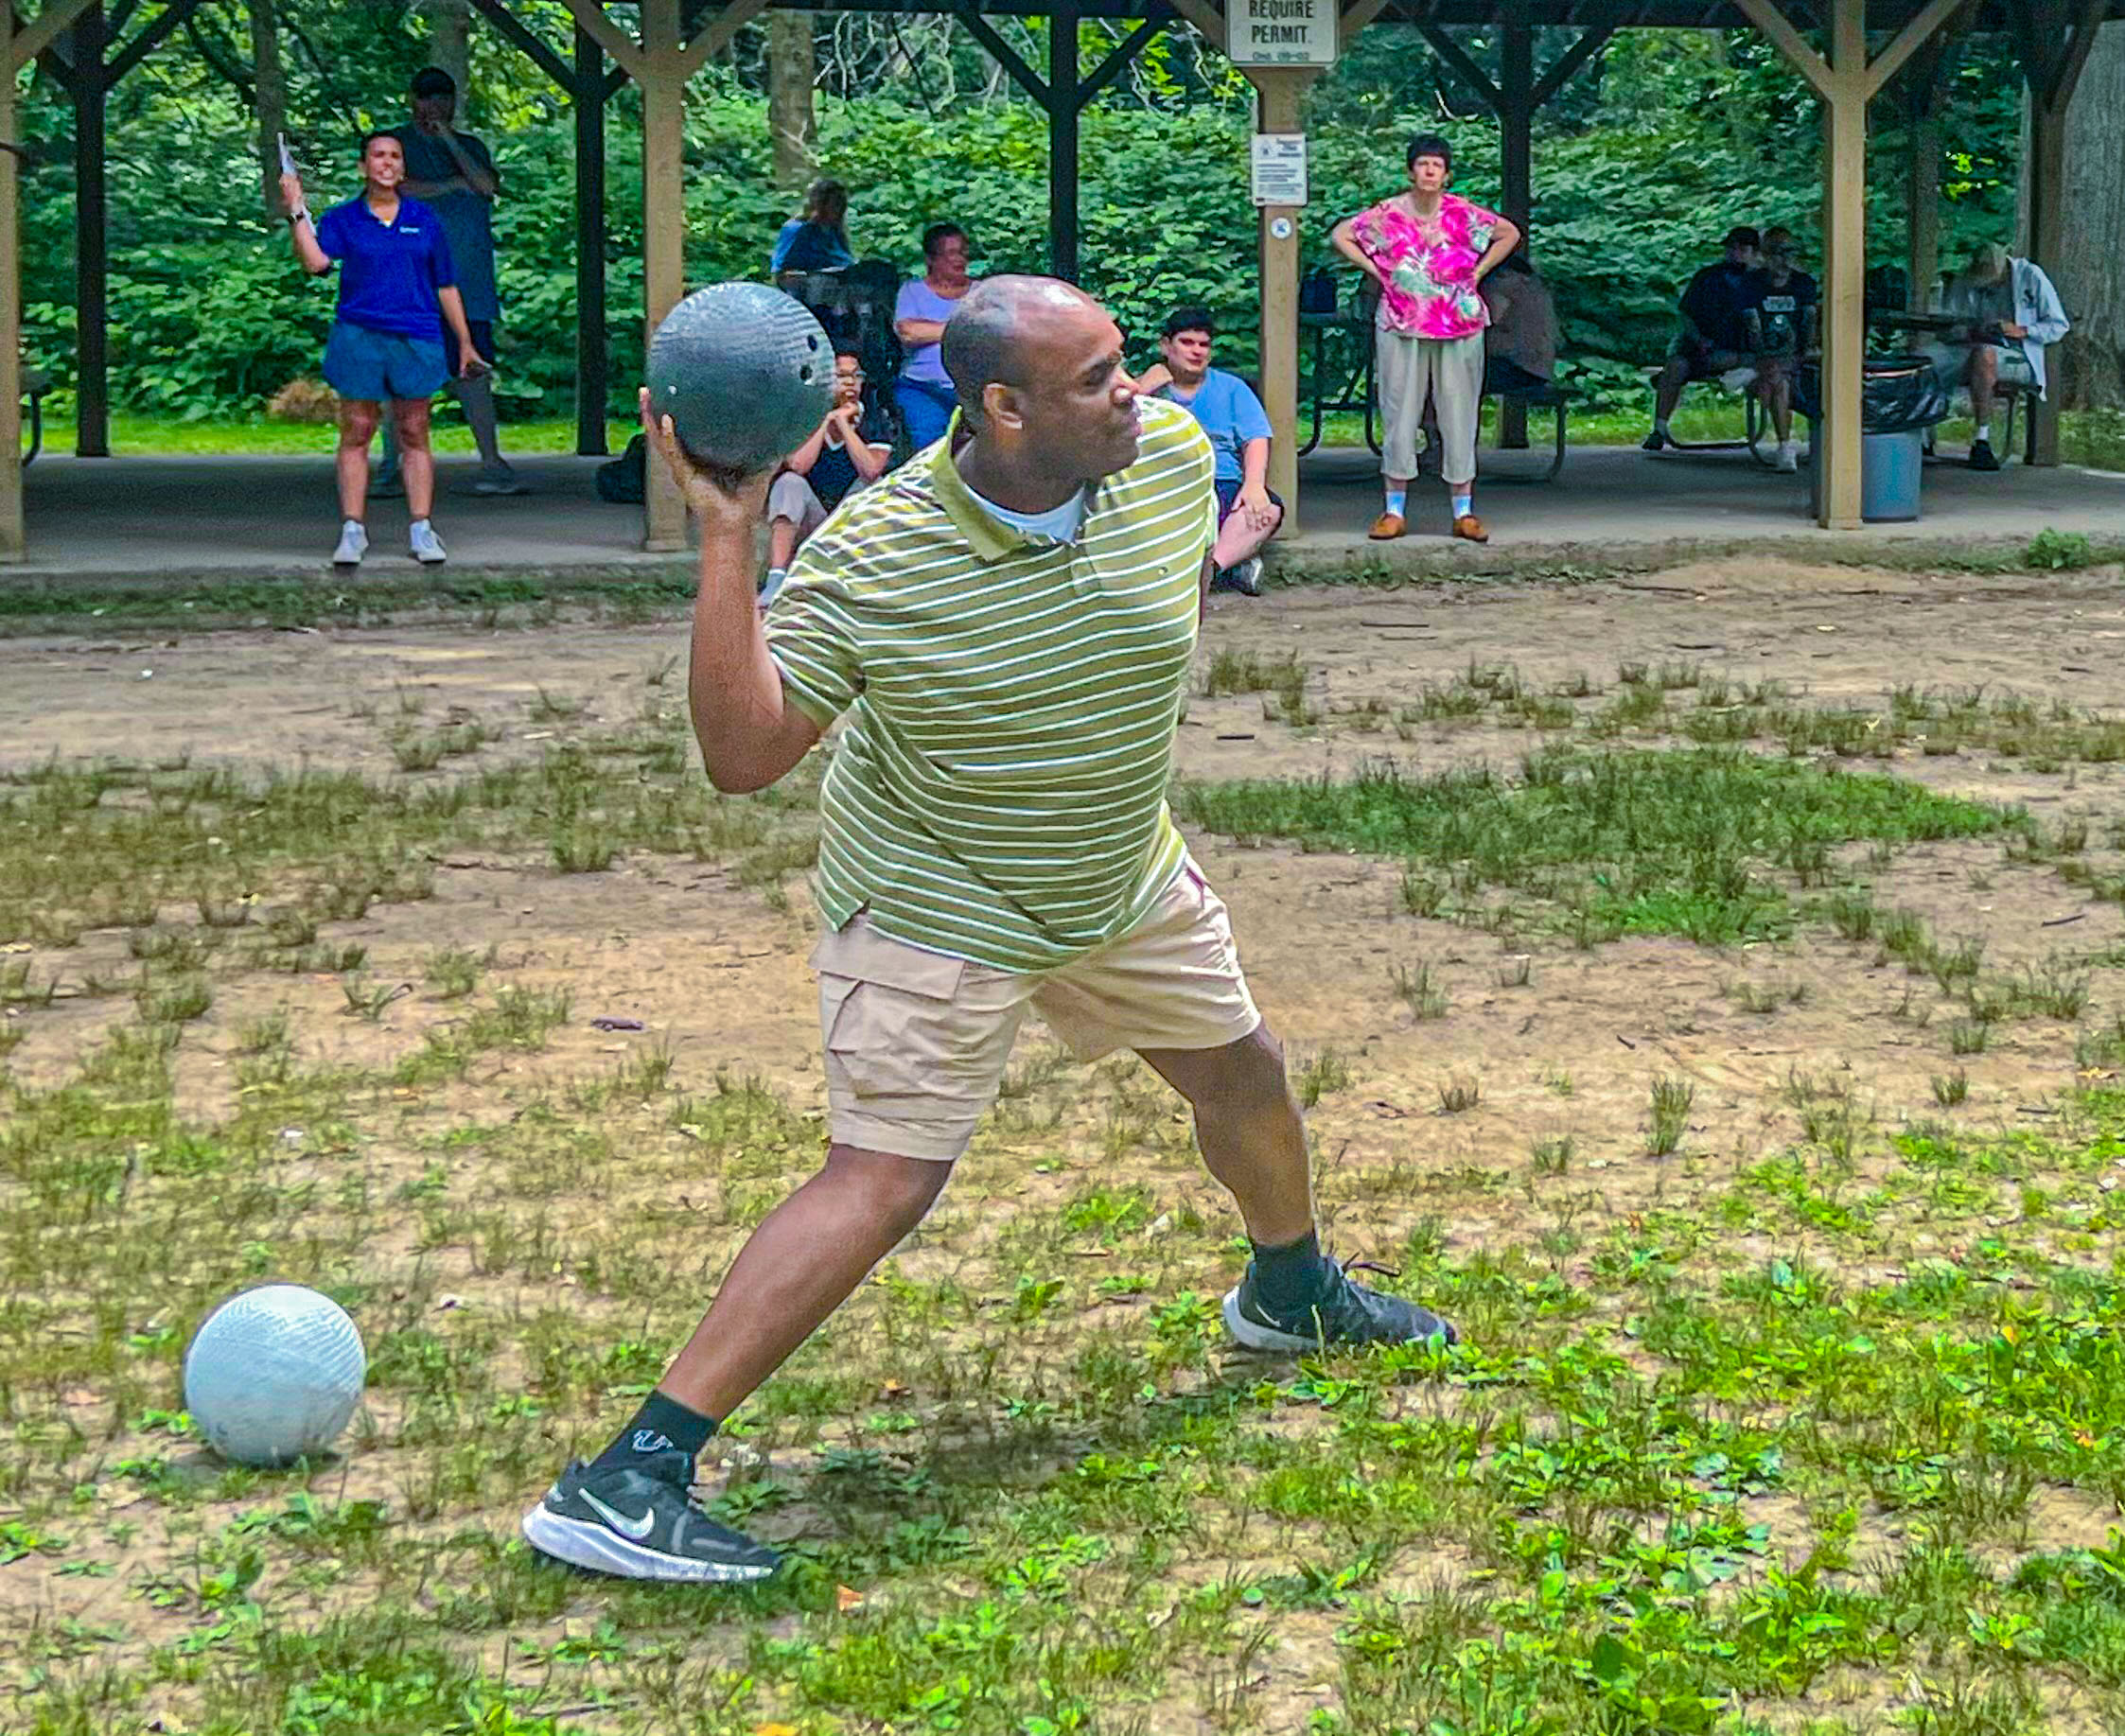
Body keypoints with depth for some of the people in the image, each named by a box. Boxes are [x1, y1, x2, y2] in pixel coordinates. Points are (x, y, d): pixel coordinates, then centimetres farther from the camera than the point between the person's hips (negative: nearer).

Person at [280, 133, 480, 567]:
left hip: (416, 338, 1)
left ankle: (422, 531, 4)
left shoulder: (425, 220, 11)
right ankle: (352, 531, 2)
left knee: (414, 436, 2)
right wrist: (296, 212, -15)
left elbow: (446, 286, 14)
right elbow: (316, 262, -12)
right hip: (358, 337, -1)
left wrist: (465, 342, 13)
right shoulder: (342, 219, 6)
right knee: (356, 434, -1)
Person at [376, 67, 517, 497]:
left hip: (467, 281, 3)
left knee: (473, 370, 0)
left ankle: (492, 464, 1)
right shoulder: (396, 143, 9)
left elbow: (488, 186, 0)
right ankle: (390, 468, 1)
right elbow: (395, 187, -9)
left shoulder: (472, 147, 18)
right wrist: (455, 185, -1)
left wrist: (449, 139, -5)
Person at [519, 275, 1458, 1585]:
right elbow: (744, 752, -31)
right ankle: (626, 1481, -17)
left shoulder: (1172, 453, -14)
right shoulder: (871, 554, -28)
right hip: (938, 906, -6)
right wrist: (728, 542, -37)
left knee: (1244, 1077, 22)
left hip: (1129, 877, 6)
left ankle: (1293, 1292, 56)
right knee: (883, 1183, -17)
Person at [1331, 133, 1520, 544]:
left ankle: (1464, 512, 9)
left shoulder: (1464, 214, -1)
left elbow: (1510, 234, 12)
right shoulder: (1388, 215, -2)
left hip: (1459, 326, 0)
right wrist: (1375, 270, 0)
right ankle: (1395, 510, 8)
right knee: (1400, 414, 1)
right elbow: (1341, 235, 7)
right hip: (1401, 327, 0)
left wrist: (1478, 271, 3)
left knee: (1459, 415, 3)